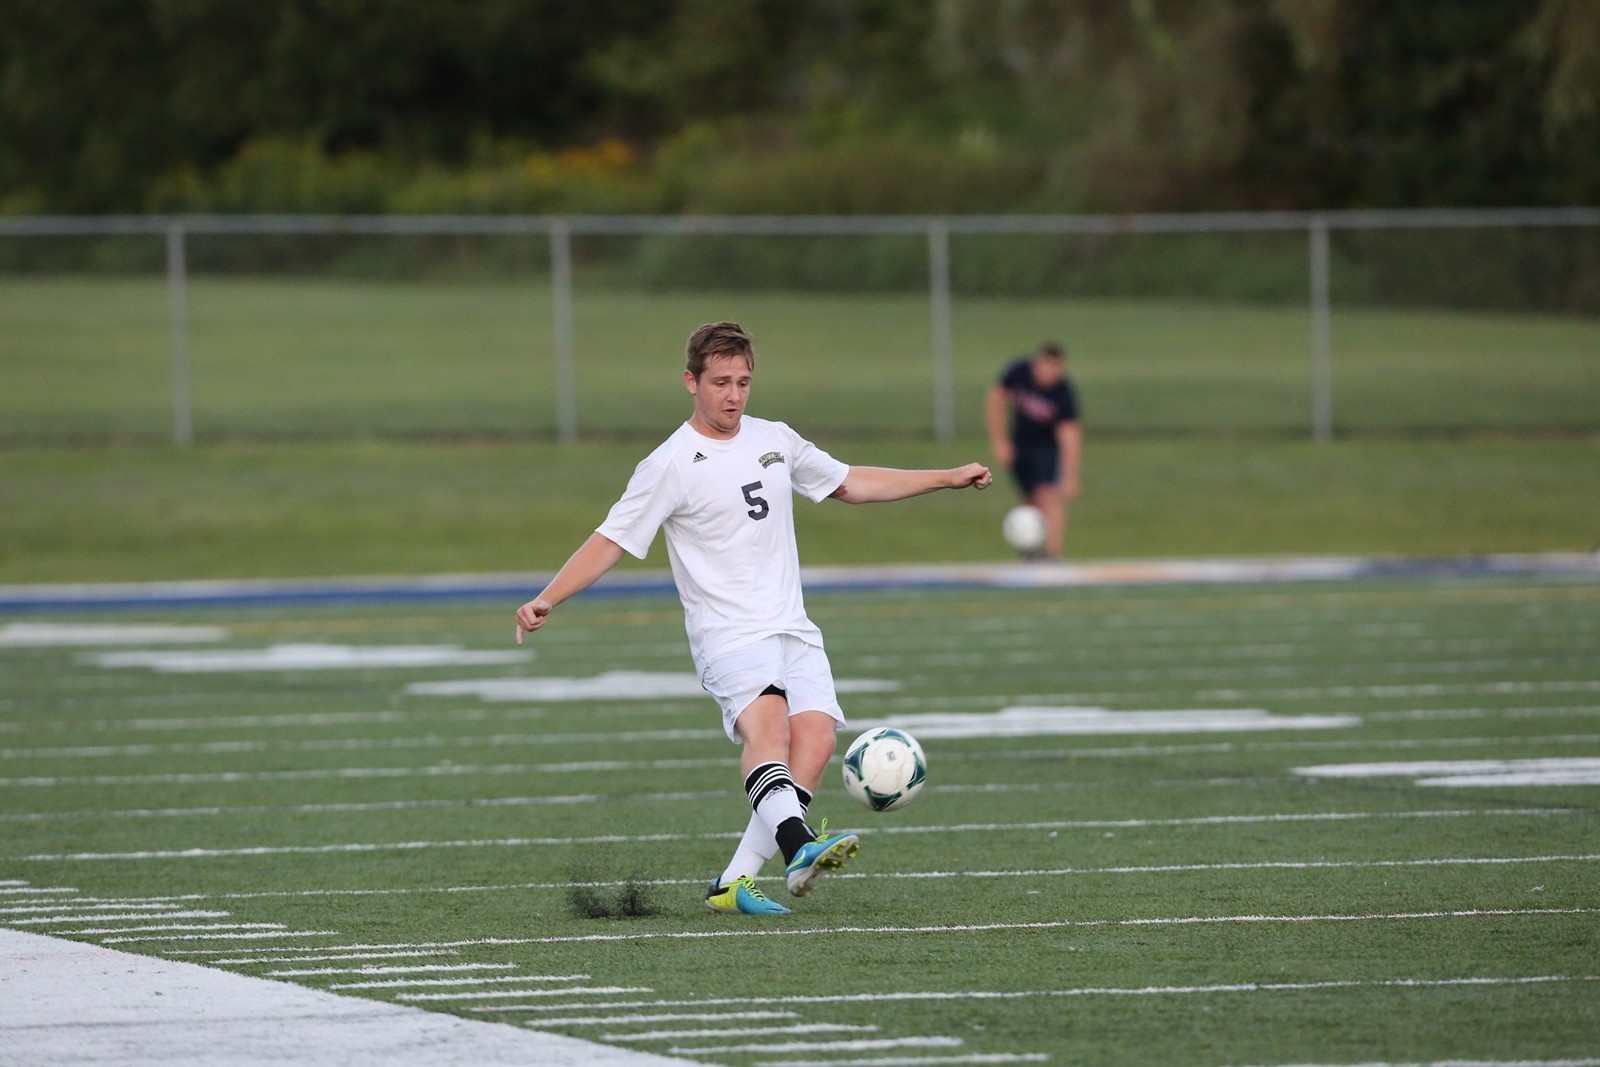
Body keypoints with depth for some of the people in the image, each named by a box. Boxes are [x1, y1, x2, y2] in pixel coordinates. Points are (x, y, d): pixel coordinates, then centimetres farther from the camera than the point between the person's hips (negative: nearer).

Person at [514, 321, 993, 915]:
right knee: (766, 722, -32)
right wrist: (545, 601, -16)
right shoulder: (672, 465, -4)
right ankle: (799, 846, -55)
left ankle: (734, 883, -17)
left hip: (793, 631, 6)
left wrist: (949, 480, 29)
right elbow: (611, 542, -4)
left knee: (815, 736, -17)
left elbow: (850, 484, 28)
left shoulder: (775, 440, 14)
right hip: (728, 635, -6)